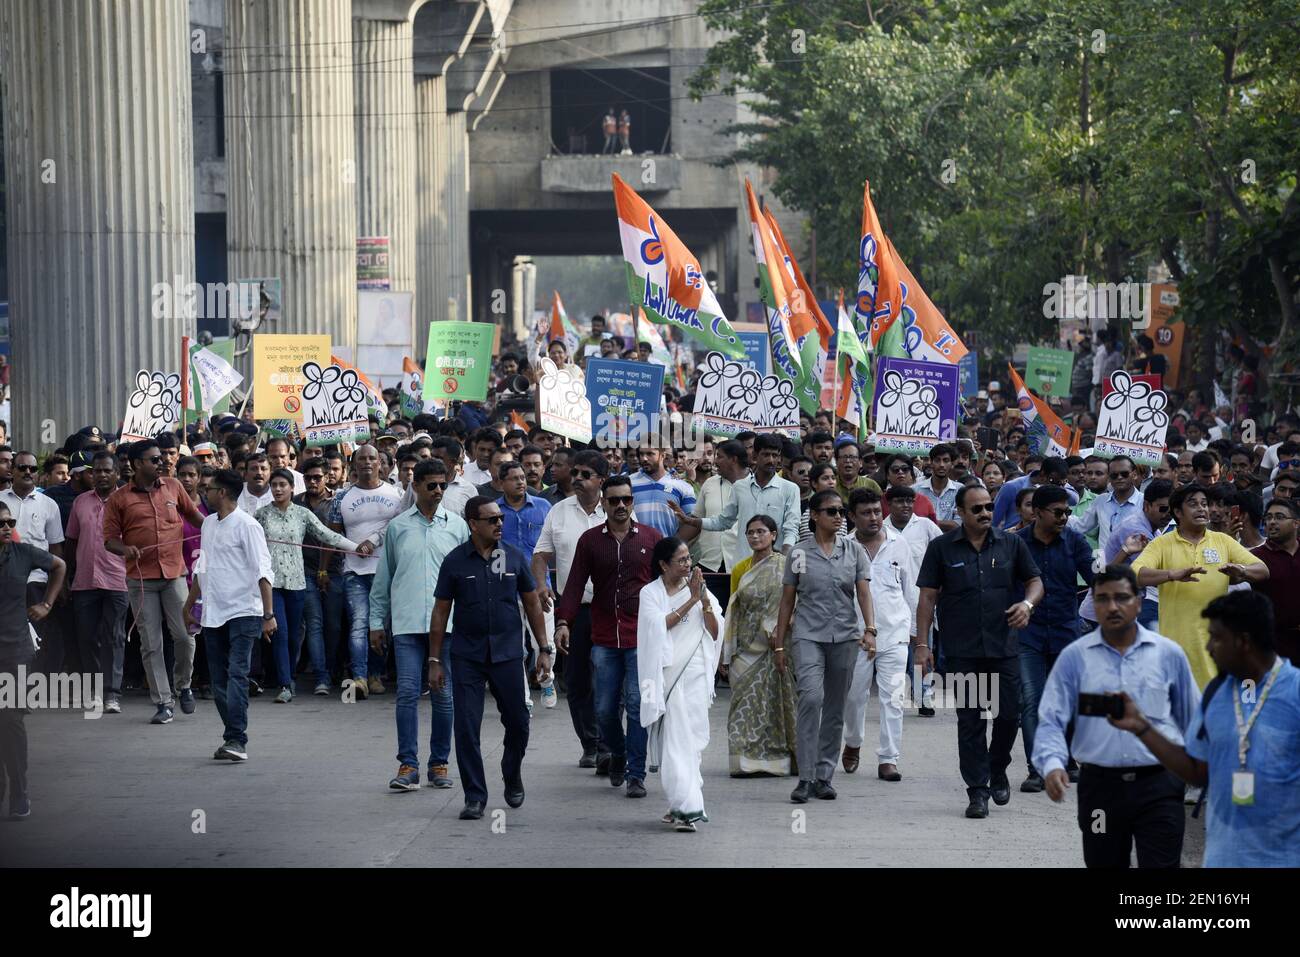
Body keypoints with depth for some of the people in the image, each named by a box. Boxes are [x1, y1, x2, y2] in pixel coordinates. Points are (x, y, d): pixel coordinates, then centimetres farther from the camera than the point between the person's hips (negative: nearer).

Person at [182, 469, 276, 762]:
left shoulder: (246, 525, -9)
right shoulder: (209, 523, 14)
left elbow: (263, 571, -13)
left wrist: (269, 614, -18)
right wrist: (189, 604, 28)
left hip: (243, 612, -8)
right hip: (212, 614, 8)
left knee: (237, 675, -15)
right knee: (219, 680, 6)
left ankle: (236, 740, -21)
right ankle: (233, 738, 11)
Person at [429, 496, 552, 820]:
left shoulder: (513, 557, 3)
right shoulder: (455, 562, -2)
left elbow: (532, 603, 10)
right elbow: (441, 612, 3)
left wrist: (544, 649, 7)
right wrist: (435, 660, 1)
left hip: (507, 655, 1)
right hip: (467, 656, -1)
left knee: (518, 723, 6)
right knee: (466, 727, -4)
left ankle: (512, 776, 33)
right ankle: (474, 797, 5)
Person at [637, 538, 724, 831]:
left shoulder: (699, 589, 9)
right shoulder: (650, 593, 5)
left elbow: (715, 633, 5)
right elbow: (659, 625, -11)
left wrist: (704, 600, -8)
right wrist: (690, 601, -12)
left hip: (694, 674, 0)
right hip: (665, 673, 0)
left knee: (686, 740, -8)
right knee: (671, 739, 1)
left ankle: (686, 806, -13)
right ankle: (683, 806, 6)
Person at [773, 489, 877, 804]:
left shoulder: (854, 551, 7)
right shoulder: (799, 553, 4)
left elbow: (864, 592, 0)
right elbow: (787, 600, 8)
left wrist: (869, 629, -16)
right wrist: (779, 643, 6)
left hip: (845, 636, 2)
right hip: (809, 636, -2)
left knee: (835, 708, 6)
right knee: (811, 696, -21)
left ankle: (824, 777, 15)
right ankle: (805, 777, -18)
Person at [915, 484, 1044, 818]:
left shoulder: (1012, 544, 7)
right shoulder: (941, 548, 3)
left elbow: (1035, 581, 13)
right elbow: (928, 597, 3)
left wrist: (1027, 603, -10)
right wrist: (921, 644, -3)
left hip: (1004, 648, 1)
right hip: (962, 651, -1)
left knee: (1009, 715, 2)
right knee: (970, 721, 1)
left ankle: (997, 772, 28)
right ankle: (977, 791, 5)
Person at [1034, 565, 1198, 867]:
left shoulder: (1169, 654, 4)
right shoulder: (1074, 657, 3)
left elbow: (1191, 720, 13)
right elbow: (1051, 721, -1)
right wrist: (1052, 764, -19)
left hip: (1159, 786, -1)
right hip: (1100, 785, 1)